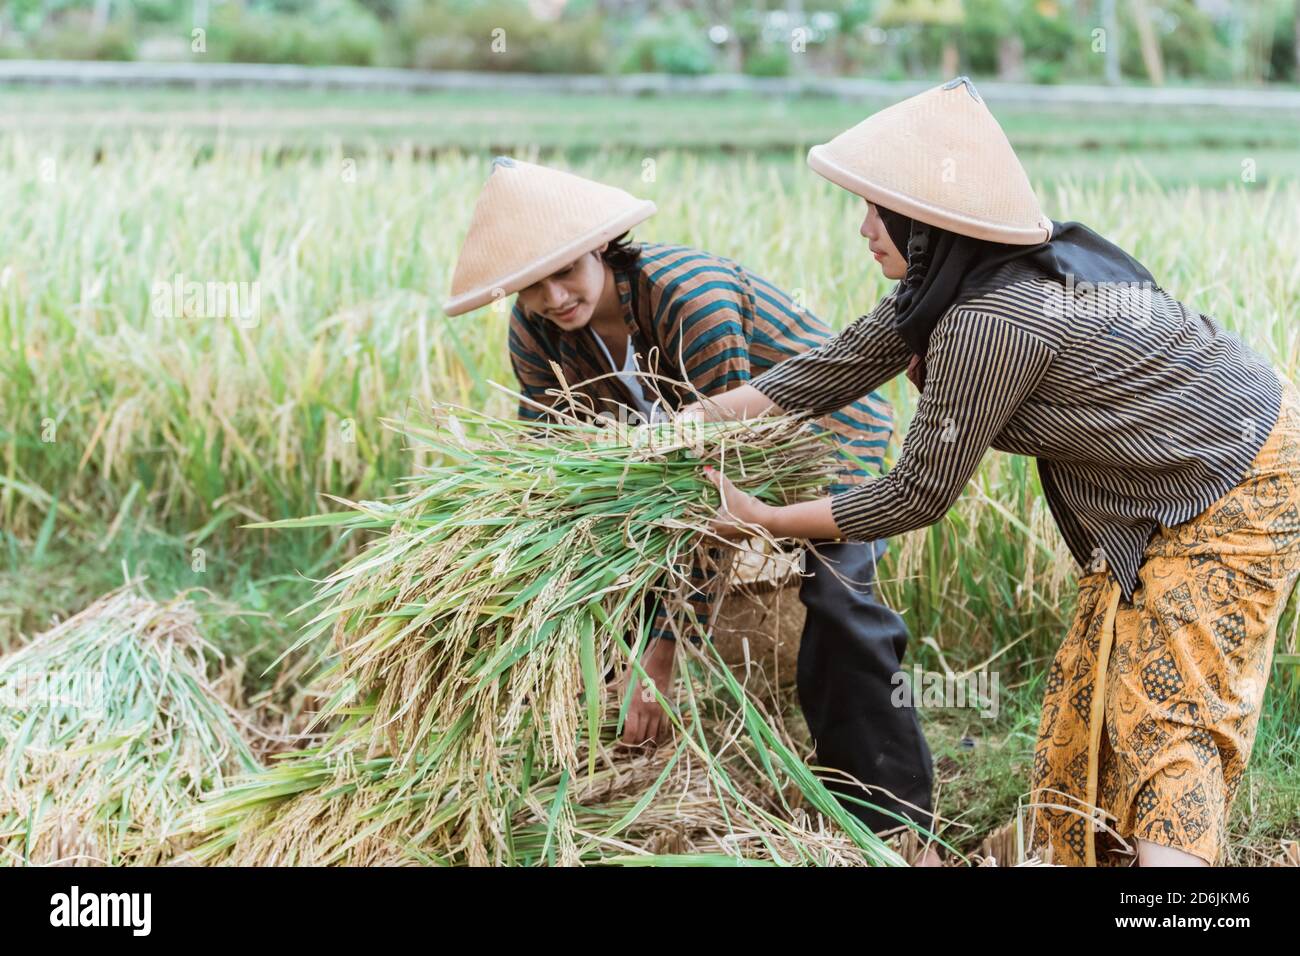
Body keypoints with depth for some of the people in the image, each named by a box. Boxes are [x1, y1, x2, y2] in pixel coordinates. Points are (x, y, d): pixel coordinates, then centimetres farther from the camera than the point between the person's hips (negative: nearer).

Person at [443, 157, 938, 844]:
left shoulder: (693, 298, -37)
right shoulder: (535, 331, -15)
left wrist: (668, 640, -37)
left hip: (827, 426, -7)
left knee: (834, 608, -27)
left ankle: (894, 830, -17)